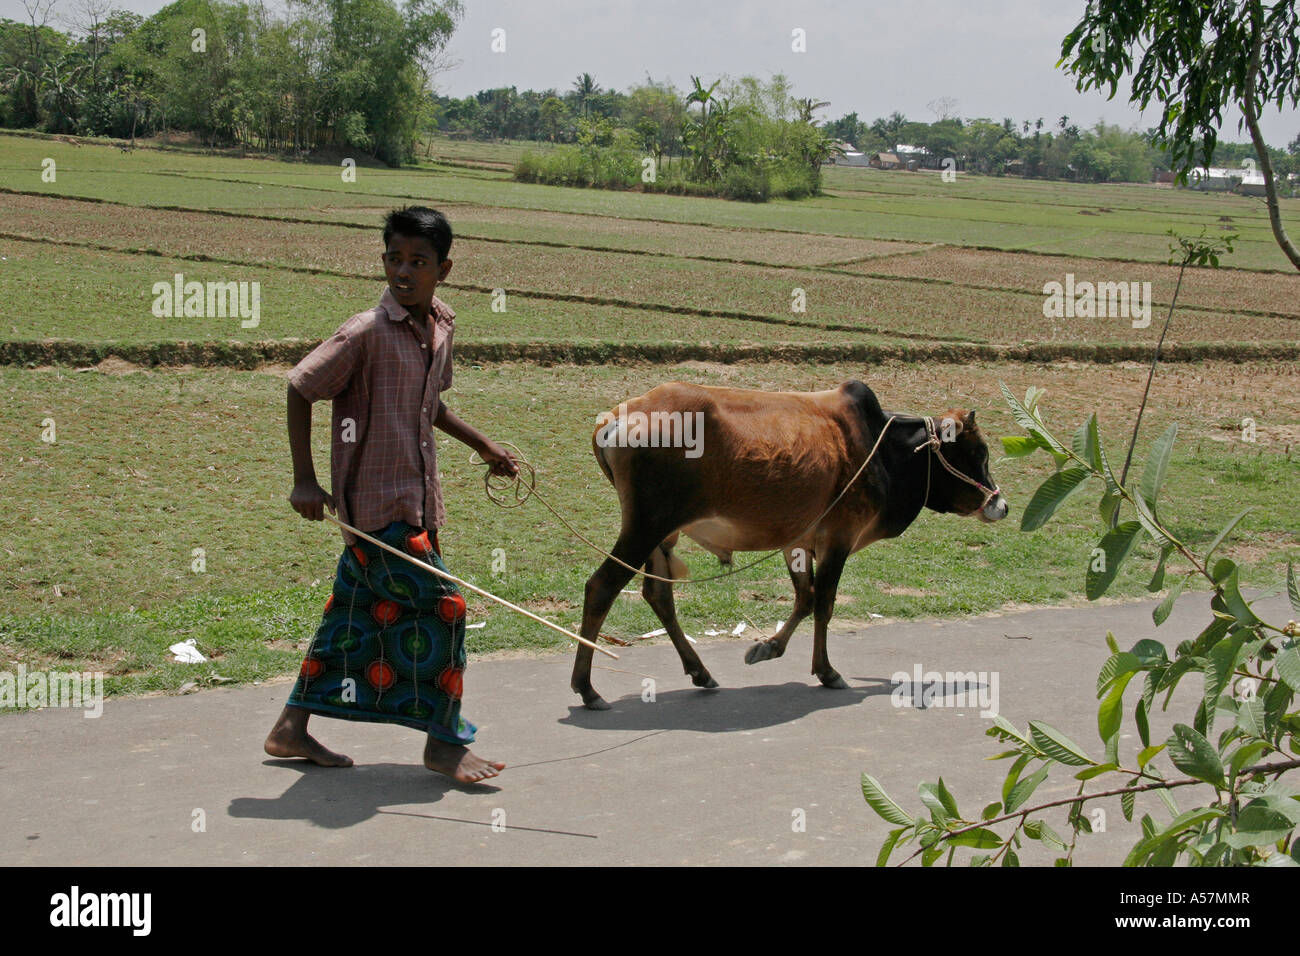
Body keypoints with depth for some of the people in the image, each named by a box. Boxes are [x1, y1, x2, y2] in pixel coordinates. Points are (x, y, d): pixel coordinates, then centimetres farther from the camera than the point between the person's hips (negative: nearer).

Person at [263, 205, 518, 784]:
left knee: (359, 611, 14)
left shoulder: (440, 328, 7)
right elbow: (300, 389, -11)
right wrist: (305, 480, -13)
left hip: (415, 501, 8)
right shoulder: (366, 333, -17)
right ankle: (445, 743, 5)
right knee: (438, 608, -8)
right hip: (376, 505, -8)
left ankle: (292, 728, 25)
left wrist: (482, 445, 26)